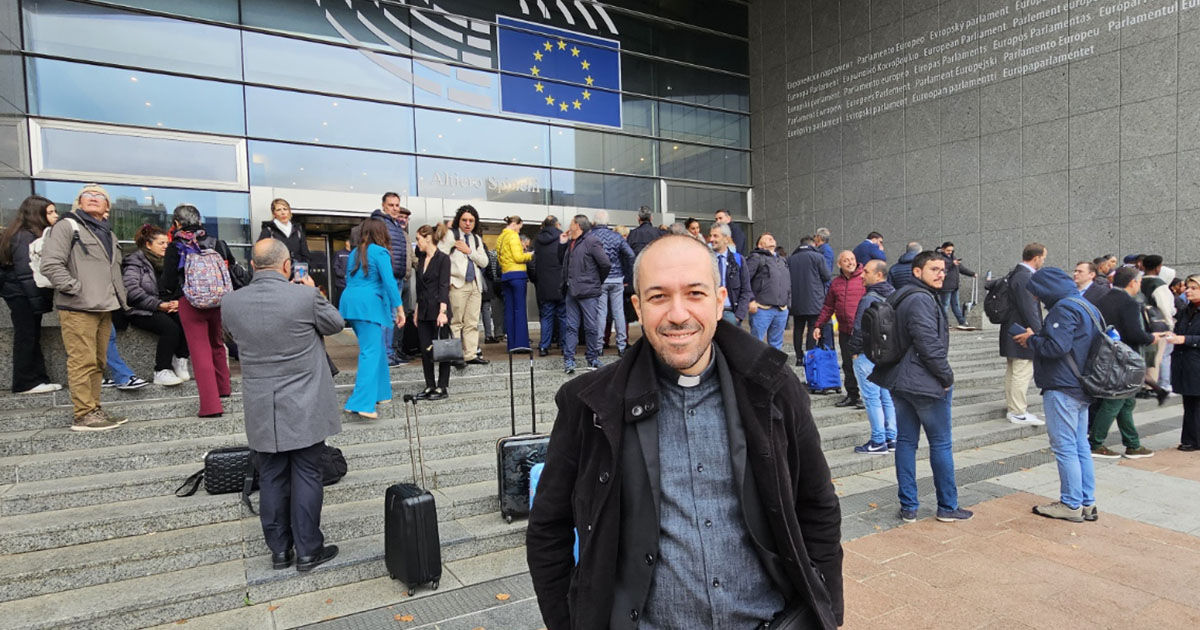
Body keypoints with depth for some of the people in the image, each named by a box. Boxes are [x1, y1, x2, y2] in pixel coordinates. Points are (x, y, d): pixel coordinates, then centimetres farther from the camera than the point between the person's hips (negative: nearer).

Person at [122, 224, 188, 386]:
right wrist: (158, 304, -20)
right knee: (170, 327, -33)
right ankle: (161, 372, -24)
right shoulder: (135, 261, -1)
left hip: (166, 308, 6)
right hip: (141, 311, -5)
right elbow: (131, 290, -14)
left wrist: (176, 302, -5)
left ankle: (180, 361, -14)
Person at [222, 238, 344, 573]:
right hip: (304, 408, -3)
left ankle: (279, 549, 25)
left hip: (261, 410, 4)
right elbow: (336, 323, 1)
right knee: (307, 476, 6)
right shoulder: (305, 296, -16)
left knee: (271, 478, 13)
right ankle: (308, 551, 14)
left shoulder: (230, 302, -4)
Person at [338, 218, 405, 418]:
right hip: (369, 304, -8)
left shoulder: (355, 253, 18)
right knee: (371, 353, -10)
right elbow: (389, 282, -12)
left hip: (350, 302, 8)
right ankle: (362, 403, -17)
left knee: (377, 348, 18)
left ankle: (379, 392, 24)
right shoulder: (380, 252, -4)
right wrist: (399, 309, -11)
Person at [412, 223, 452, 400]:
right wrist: (417, 309, 15)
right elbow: (419, 287, 17)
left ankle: (442, 388, 9)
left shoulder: (443, 258, -8)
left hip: (438, 309, -7)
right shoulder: (421, 258, 12)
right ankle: (430, 387, 16)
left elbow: (444, 286, -15)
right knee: (425, 350, 7)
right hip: (423, 310, 7)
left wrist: (443, 311, -23)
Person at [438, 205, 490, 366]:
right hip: (457, 284, -6)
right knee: (456, 322, -6)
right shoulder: (450, 234, 2)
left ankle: (471, 354, 9)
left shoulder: (477, 239, 20)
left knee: (472, 322, 5)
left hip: (475, 285, 6)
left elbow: (484, 262, 12)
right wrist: (447, 279, -13)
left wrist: (469, 251, -1)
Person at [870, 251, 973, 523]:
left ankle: (908, 506, 16)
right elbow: (929, 345, -22)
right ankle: (947, 507, 18)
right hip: (927, 384, -9)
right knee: (941, 444, 5)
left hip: (900, 382, 9)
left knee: (905, 442, 10)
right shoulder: (922, 300, -17)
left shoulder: (899, 297, 13)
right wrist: (947, 376, -10)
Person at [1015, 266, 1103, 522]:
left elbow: (1056, 347, -25)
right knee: (1080, 446, 14)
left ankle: (1072, 505, 4)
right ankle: (1087, 502, 21)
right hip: (1082, 388, 10)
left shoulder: (1064, 308, -16)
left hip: (1062, 389, -10)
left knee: (1064, 447, -2)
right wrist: (1035, 338, 11)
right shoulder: (1086, 306, 16)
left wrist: (1031, 339, -8)